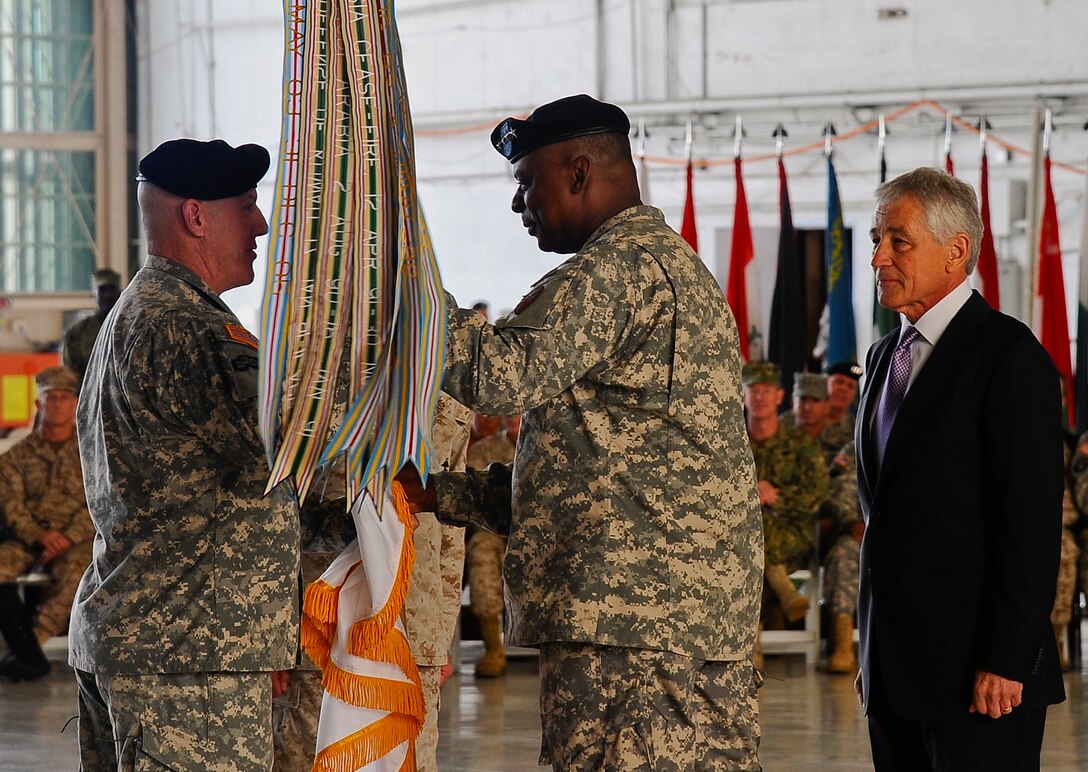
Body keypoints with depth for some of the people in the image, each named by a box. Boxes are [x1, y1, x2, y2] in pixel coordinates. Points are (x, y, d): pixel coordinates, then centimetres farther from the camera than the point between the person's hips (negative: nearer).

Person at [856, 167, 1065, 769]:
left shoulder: (1009, 354, -9)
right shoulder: (885, 357, 17)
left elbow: (1032, 520, -14)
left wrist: (1005, 661, -18)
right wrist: (872, 656, 16)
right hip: (895, 672, 8)